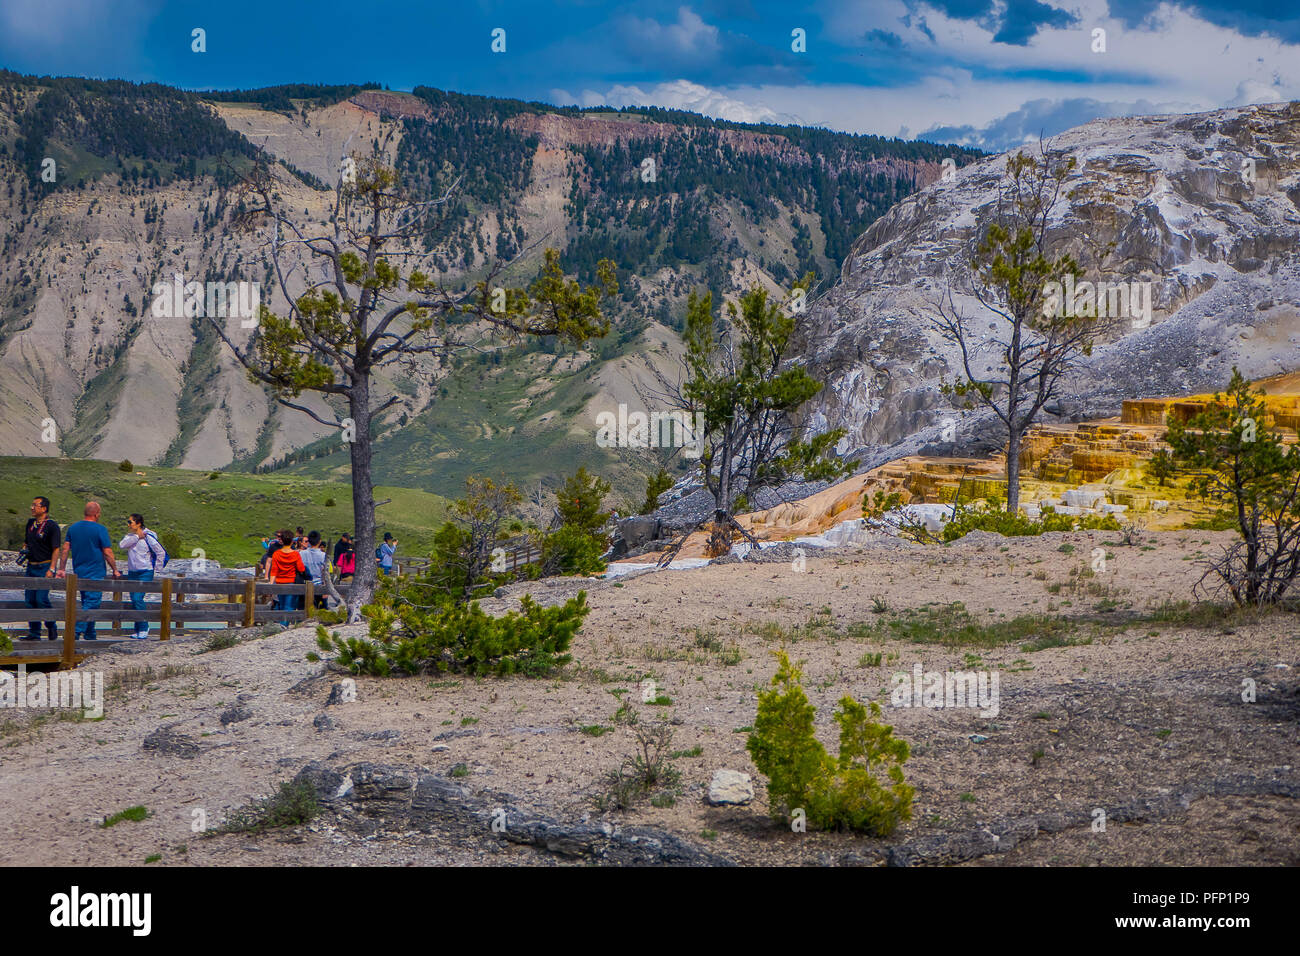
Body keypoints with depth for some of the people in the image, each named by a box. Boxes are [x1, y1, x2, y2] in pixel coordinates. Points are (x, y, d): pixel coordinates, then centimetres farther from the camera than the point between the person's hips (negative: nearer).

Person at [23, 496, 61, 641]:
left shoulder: (52, 526, -9)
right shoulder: (30, 523, 12)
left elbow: (56, 549, -10)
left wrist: (51, 569, -16)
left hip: (45, 567, -7)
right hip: (31, 566, 7)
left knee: (41, 599, -13)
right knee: (30, 600, 5)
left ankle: (52, 628, 7)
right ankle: (34, 633, 11)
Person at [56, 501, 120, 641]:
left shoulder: (73, 527, 7)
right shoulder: (100, 529, -10)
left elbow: (65, 549, 6)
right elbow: (108, 553, -9)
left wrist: (62, 569, 9)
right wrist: (115, 570, 1)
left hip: (79, 573, 6)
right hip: (96, 574, -6)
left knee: (88, 604, 16)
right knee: (91, 604, -7)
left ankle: (90, 636, 20)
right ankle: (78, 632, -20)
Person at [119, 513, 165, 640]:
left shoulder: (148, 537, -9)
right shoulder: (130, 536, 8)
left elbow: (161, 552, -4)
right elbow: (122, 545, -13)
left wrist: (153, 566, -2)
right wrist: (137, 537, -14)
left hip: (145, 573, -6)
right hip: (132, 573, 6)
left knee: (138, 598, -17)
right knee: (134, 601, 6)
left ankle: (144, 628, -7)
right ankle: (138, 629, 15)